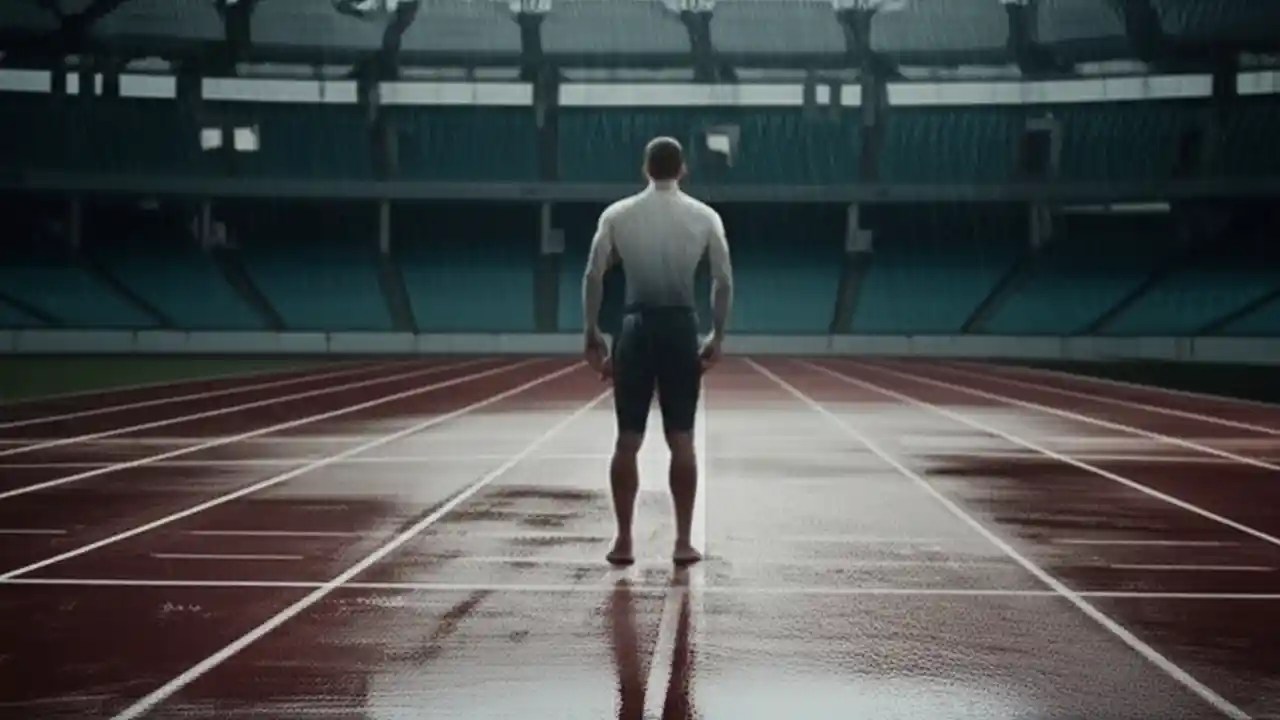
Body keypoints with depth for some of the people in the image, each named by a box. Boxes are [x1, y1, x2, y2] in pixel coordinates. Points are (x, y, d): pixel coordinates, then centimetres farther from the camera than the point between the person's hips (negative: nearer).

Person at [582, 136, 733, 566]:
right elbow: (724, 281, 0)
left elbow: (593, 277, -1)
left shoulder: (617, 215, 0)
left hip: (637, 328, 0)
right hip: (681, 328, 0)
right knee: (681, 440, 5)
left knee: (627, 441, 5)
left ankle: (623, 541, 7)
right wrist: (717, 336, 9)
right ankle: (683, 542, 6)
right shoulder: (705, 217, 0)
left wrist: (592, 333, 7)